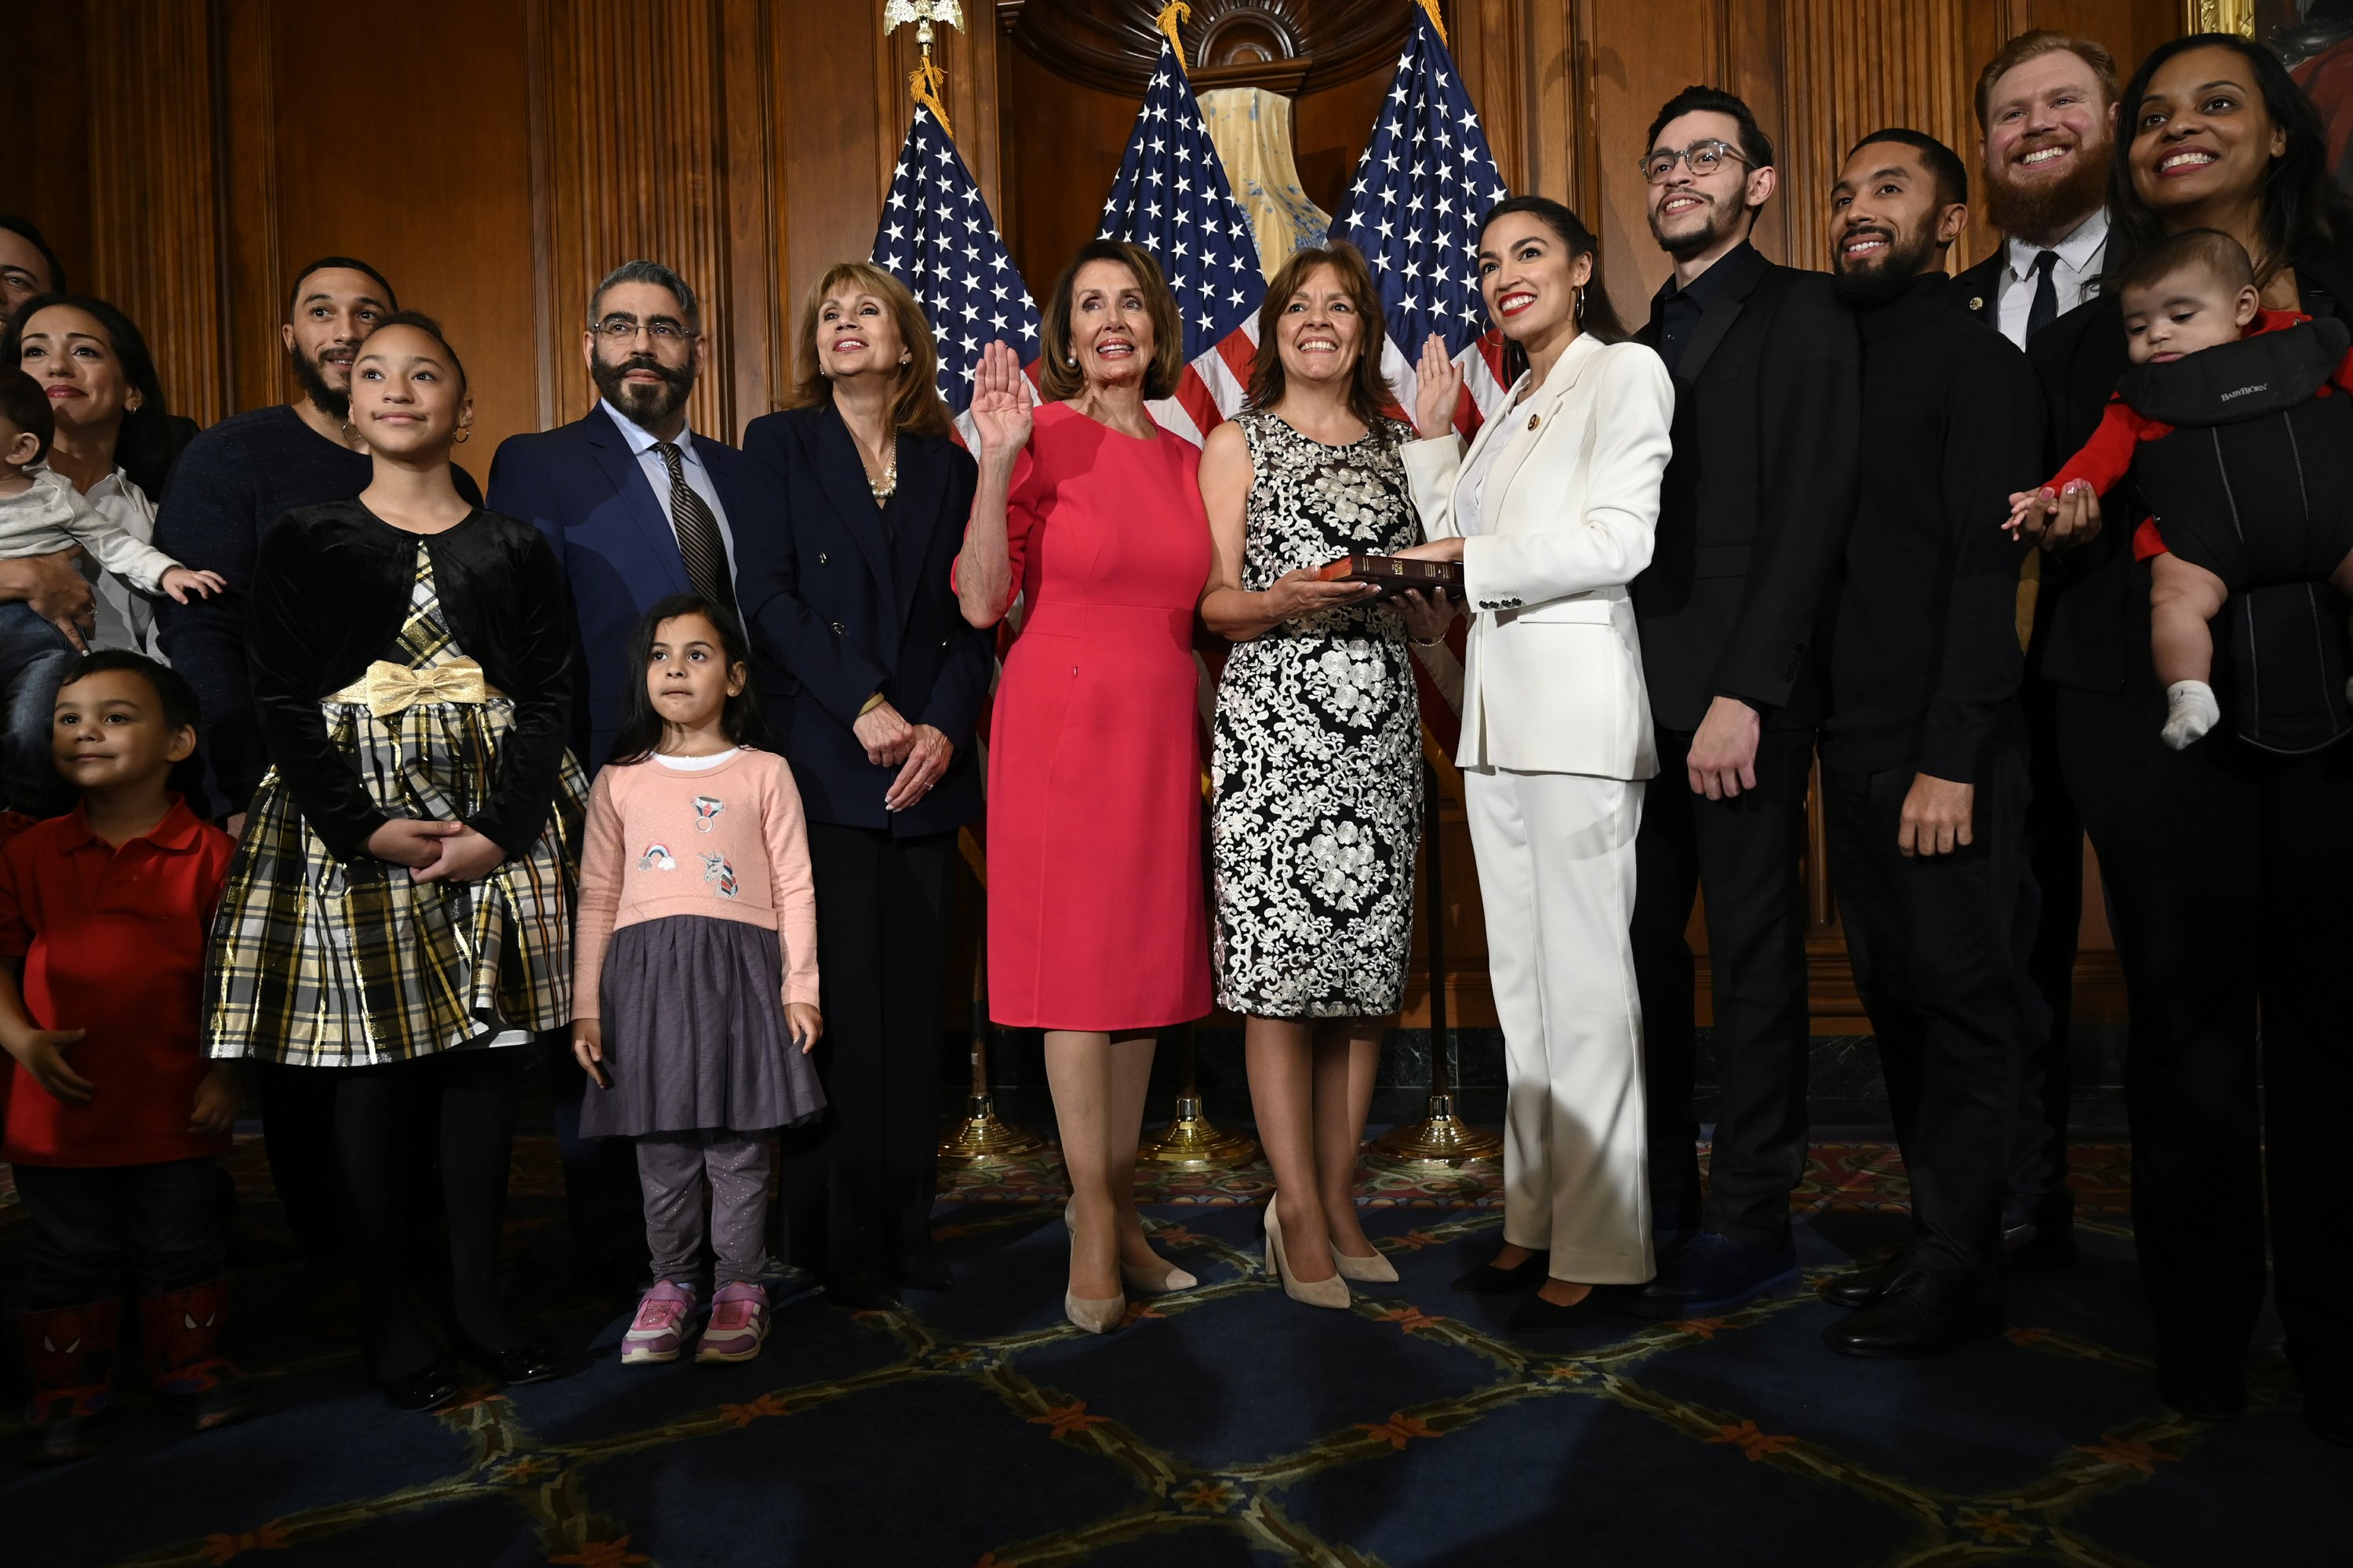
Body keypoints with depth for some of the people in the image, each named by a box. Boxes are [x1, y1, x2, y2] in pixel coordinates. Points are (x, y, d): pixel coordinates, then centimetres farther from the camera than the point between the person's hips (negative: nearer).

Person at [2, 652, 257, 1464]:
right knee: (69, 1257, 15)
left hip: (174, 1108, -1)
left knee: (180, 1245, 15)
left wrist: (224, 1074, -8)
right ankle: (67, 1387, 31)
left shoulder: (210, 855, -7)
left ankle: (189, 1361, 34)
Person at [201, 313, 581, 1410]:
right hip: (348, 822, -1)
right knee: (365, 1065, 0)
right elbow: (281, 702, -1)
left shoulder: (515, 550, 8)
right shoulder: (303, 542, 6)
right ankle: (390, 1316, 12)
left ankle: (477, 1301, 15)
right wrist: (365, 829, -13)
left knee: (483, 1052, 4)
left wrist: (501, 828, -11)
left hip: (496, 822, 1)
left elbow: (549, 698, 2)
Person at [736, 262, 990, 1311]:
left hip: (927, 764, 3)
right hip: (820, 762, -2)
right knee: (837, 1006, -3)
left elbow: (972, 617, 10)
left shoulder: (948, 466, 16)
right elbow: (767, 596, -3)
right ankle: (837, 1240, 7)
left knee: (916, 1003, 3)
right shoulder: (779, 445, 9)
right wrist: (863, 705, -12)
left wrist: (945, 726, -7)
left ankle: (905, 1225, 13)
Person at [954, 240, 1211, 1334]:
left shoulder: (1187, 458, 13)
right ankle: (1095, 1229, 10)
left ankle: (1118, 1210, 22)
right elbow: (981, 603, -11)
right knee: (1078, 967, -2)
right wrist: (994, 466, -19)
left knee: (1148, 963, 9)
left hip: (1162, 730, 6)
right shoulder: (1043, 434, -3)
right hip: (1062, 721, -6)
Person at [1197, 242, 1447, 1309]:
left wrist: (1412, 594, -3)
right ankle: (1297, 1210, 4)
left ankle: (1339, 1198, 15)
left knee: (1365, 968, 4)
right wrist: (1287, 600, -17)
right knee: (1280, 968, -6)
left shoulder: (1399, 448, 19)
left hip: (1381, 729, 4)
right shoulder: (1237, 443, 9)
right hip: (1275, 723, -3)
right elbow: (1212, 603, 2)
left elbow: (1435, 620, 19)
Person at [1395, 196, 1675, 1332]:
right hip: (1498, 712, 8)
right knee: (1522, 979, 10)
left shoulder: (1626, 373, -1)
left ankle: (1599, 1248, 3)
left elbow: (1618, 540, -13)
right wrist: (1433, 437, 14)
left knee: (1586, 981, -6)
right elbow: (1462, 543, 18)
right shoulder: (1513, 407, 22)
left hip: (1578, 706, -8)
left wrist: (1469, 556, -8)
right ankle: (1537, 1221, 19)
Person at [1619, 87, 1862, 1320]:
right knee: (1642, 949, 6)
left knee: (1753, 955, 0)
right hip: (1642, 698, 7)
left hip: (1742, 696, -6)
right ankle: (1660, 1199, 17)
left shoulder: (1799, 313, 1)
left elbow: (1810, 511, -10)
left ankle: (1749, 1228, 10)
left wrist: (1744, 694, -18)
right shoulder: (1647, 345, 22)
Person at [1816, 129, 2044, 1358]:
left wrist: (1951, 758, -18)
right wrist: (1838, 735, 7)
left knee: (1960, 1001, 0)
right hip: (1854, 743, 7)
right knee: (1894, 997, 10)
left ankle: (1950, 1270, 9)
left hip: (1943, 749, -7)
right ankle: (1943, 1240, 21)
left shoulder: (1978, 363, -3)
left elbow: (1986, 568, -12)